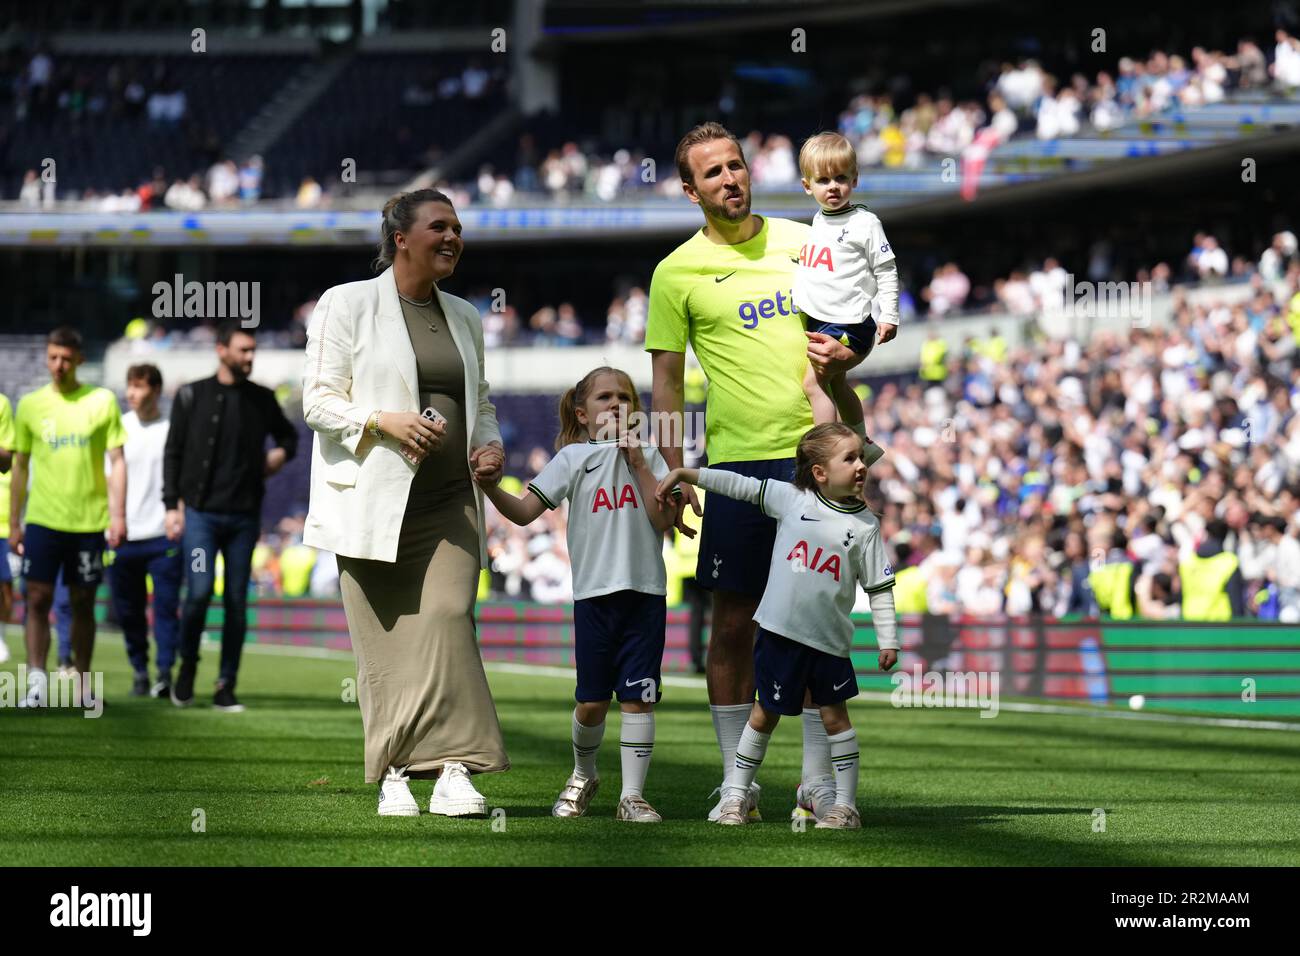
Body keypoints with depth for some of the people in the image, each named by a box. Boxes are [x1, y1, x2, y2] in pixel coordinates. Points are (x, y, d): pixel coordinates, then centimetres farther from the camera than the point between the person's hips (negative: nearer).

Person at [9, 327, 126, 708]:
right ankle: (36, 681, -13)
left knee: (83, 604, 6)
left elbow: (117, 462, 2)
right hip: (42, 518, 0)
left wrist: (118, 515, -6)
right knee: (38, 599, -8)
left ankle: (83, 685, 14)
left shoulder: (102, 402, 2)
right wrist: (14, 523, 7)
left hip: (88, 520, 0)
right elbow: (20, 466, 10)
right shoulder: (30, 405, 5)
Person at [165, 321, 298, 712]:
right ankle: (188, 665, 8)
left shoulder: (262, 400, 9)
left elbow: (288, 434, 28)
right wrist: (171, 506, -2)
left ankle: (226, 687, 9)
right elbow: (173, 453, 4)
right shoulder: (192, 396, 2)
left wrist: (281, 452, 5)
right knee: (200, 592, -16)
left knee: (236, 603, 2)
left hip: (244, 516, 3)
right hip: (200, 514, -3)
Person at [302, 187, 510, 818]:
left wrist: (490, 445, 5)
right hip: (373, 501, -3)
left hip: (449, 505, 3)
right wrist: (384, 422, -20)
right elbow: (319, 399, -4)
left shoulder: (464, 317, 18)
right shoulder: (346, 304, 1)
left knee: (447, 619, -14)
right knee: (385, 638, -1)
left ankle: (454, 770, -20)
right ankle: (394, 776, 6)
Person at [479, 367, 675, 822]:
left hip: (645, 592, 0)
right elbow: (524, 511, -5)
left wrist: (639, 465, -8)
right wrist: (489, 486, -22)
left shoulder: (648, 457, 7)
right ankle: (583, 776, 30)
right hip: (594, 592, 0)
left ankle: (632, 795, 1)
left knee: (638, 698, -4)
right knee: (592, 702, 4)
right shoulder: (573, 458, 4)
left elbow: (664, 519, -5)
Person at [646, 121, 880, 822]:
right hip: (737, 460, -2)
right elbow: (666, 383, 3)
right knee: (733, 625, 0)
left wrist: (844, 355, -5)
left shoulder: (800, 241, 9)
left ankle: (817, 780, 10)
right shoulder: (678, 271, 1)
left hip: (813, 451, 2)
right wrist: (674, 477, -3)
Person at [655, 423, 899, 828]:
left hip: (829, 639, -1)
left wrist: (888, 640, -2)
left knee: (834, 717, 5)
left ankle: (845, 805, 12)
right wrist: (684, 474, 1)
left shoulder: (865, 525, -2)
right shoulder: (791, 498, -2)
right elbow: (740, 486, 3)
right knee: (764, 714, 10)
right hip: (779, 629, 1)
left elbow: (879, 589, 1)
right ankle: (735, 796, 18)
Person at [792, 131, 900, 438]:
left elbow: (886, 271, -9)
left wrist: (889, 316, -13)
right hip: (818, 321, 9)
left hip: (847, 325, -9)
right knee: (836, 384, 21)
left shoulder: (865, 223, -11)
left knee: (814, 381, -17)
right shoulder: (819, 220, 9)